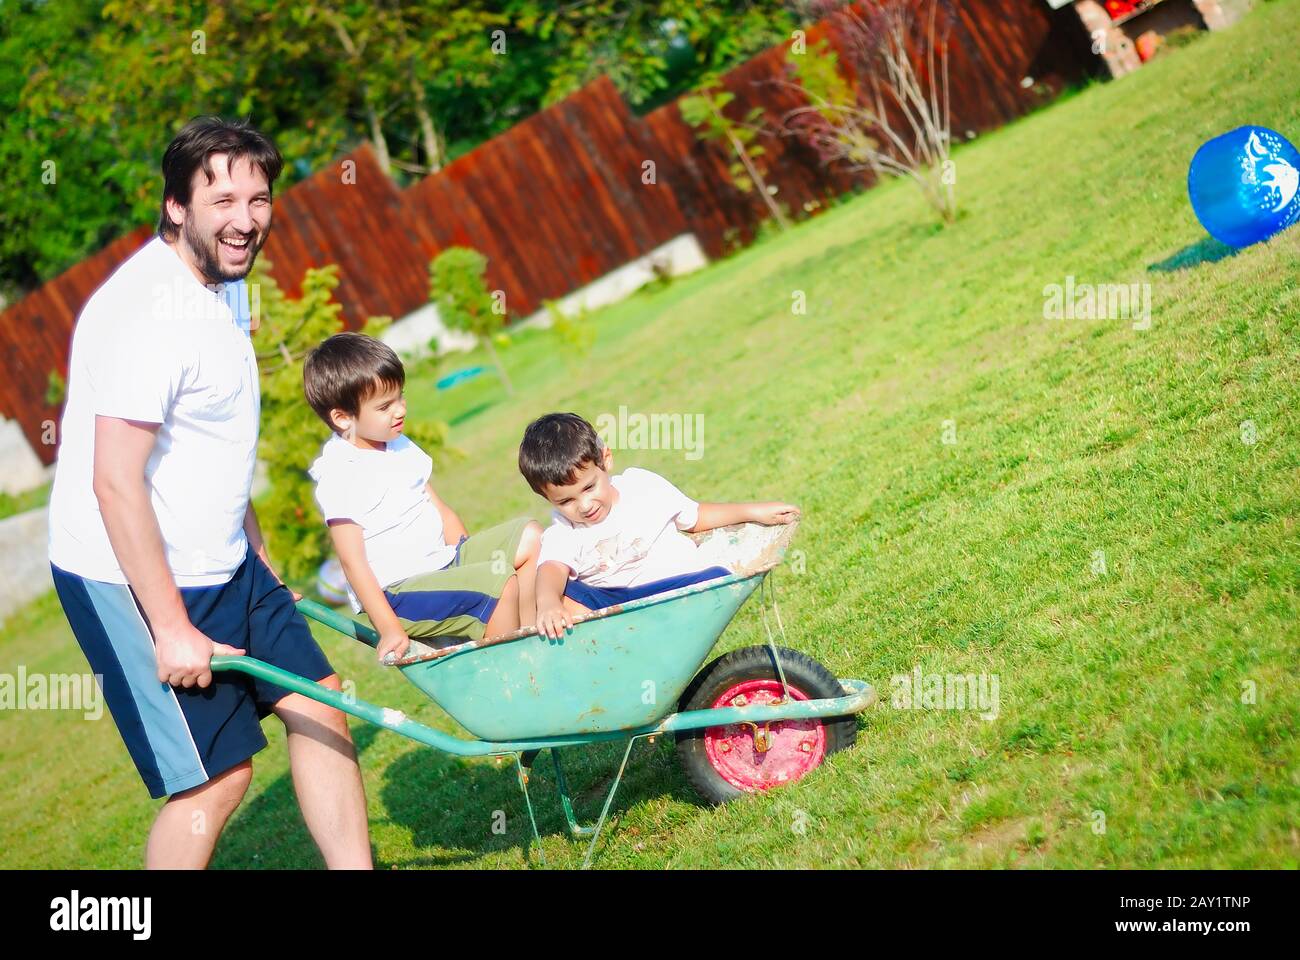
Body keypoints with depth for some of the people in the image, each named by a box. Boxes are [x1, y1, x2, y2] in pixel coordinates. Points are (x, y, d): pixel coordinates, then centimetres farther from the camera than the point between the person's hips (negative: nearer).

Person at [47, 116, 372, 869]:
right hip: (135, 581, -10)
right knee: (216, 778, -6)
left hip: (223, 566, 10)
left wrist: (260, 559, 24)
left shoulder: (220, 285, 9)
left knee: (317, 704, 13)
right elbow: (115, 482, -25)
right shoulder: (147, 311, -23)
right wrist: (171, 628, -23)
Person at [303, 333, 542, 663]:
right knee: (501, 585, -25)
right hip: (393, 593, -9)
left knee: (530, 536, 1)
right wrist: (389, 629, -23)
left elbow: (440, 511, 17)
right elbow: (353, 562, -18)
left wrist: (468, 559, 7)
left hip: (443, 561, 9)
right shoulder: (338, 475, -16)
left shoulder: (400, 447, 11)